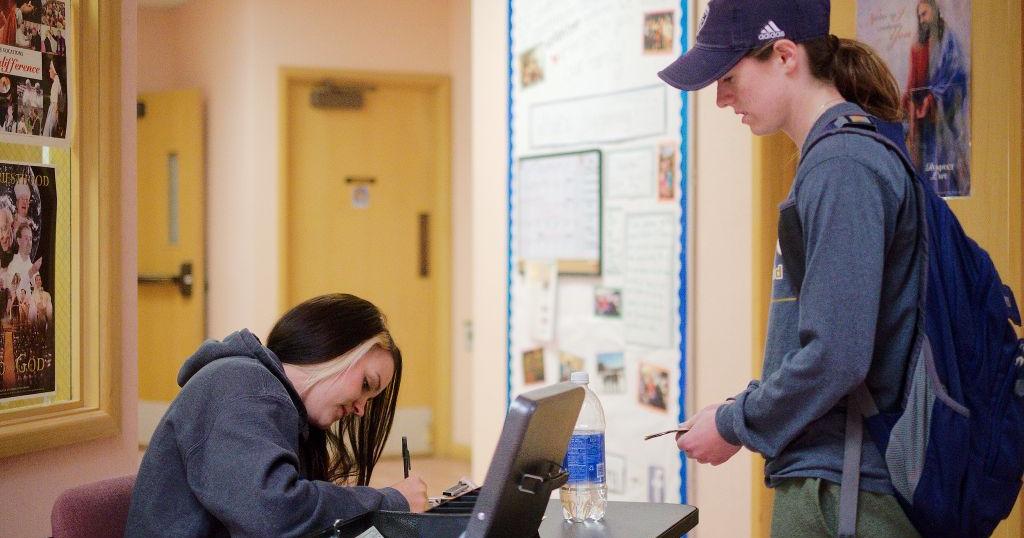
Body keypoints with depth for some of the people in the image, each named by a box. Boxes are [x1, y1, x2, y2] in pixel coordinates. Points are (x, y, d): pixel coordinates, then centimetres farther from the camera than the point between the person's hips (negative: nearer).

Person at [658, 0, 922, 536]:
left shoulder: (842, 165, -18)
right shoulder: (855, 152, 12)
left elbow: (835, 356, -23)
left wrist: (733, 425, -10)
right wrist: (744, 410, 11)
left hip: (840, 492, -9)